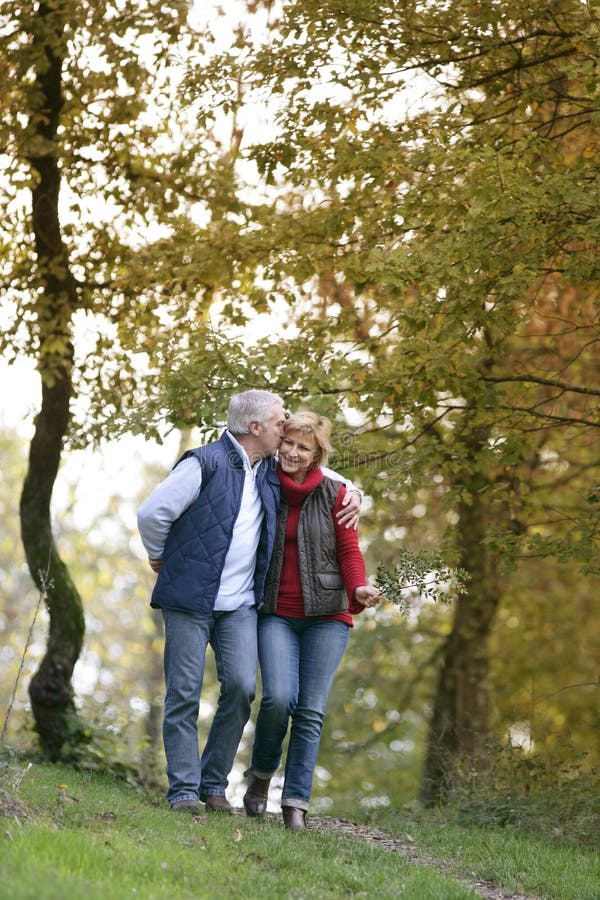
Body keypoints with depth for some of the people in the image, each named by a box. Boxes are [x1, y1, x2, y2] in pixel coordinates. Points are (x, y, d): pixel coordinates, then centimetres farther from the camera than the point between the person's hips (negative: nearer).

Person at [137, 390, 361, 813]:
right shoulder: (206, 462, -8)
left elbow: (315, 469, 32)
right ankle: (184, 790, 5)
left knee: (242, 687, -8)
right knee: (184, 696, -2)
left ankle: (214, 784, 5)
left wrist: (352, 494, 13)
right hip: (190, 600, -5)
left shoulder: (272, 473, 13)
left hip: (240, 604, 5)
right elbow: (152, 513, -8)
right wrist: (162, 557, 6)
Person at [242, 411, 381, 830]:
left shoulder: (334, 493, 3)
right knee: (279, 698, -17)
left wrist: (359, 589, -18)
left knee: (311, 710, -4)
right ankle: (262, 774, 9)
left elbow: (349, 549, 0)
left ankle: (296, 803, 2)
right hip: (276, 614, 0)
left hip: (325, 615, 0)